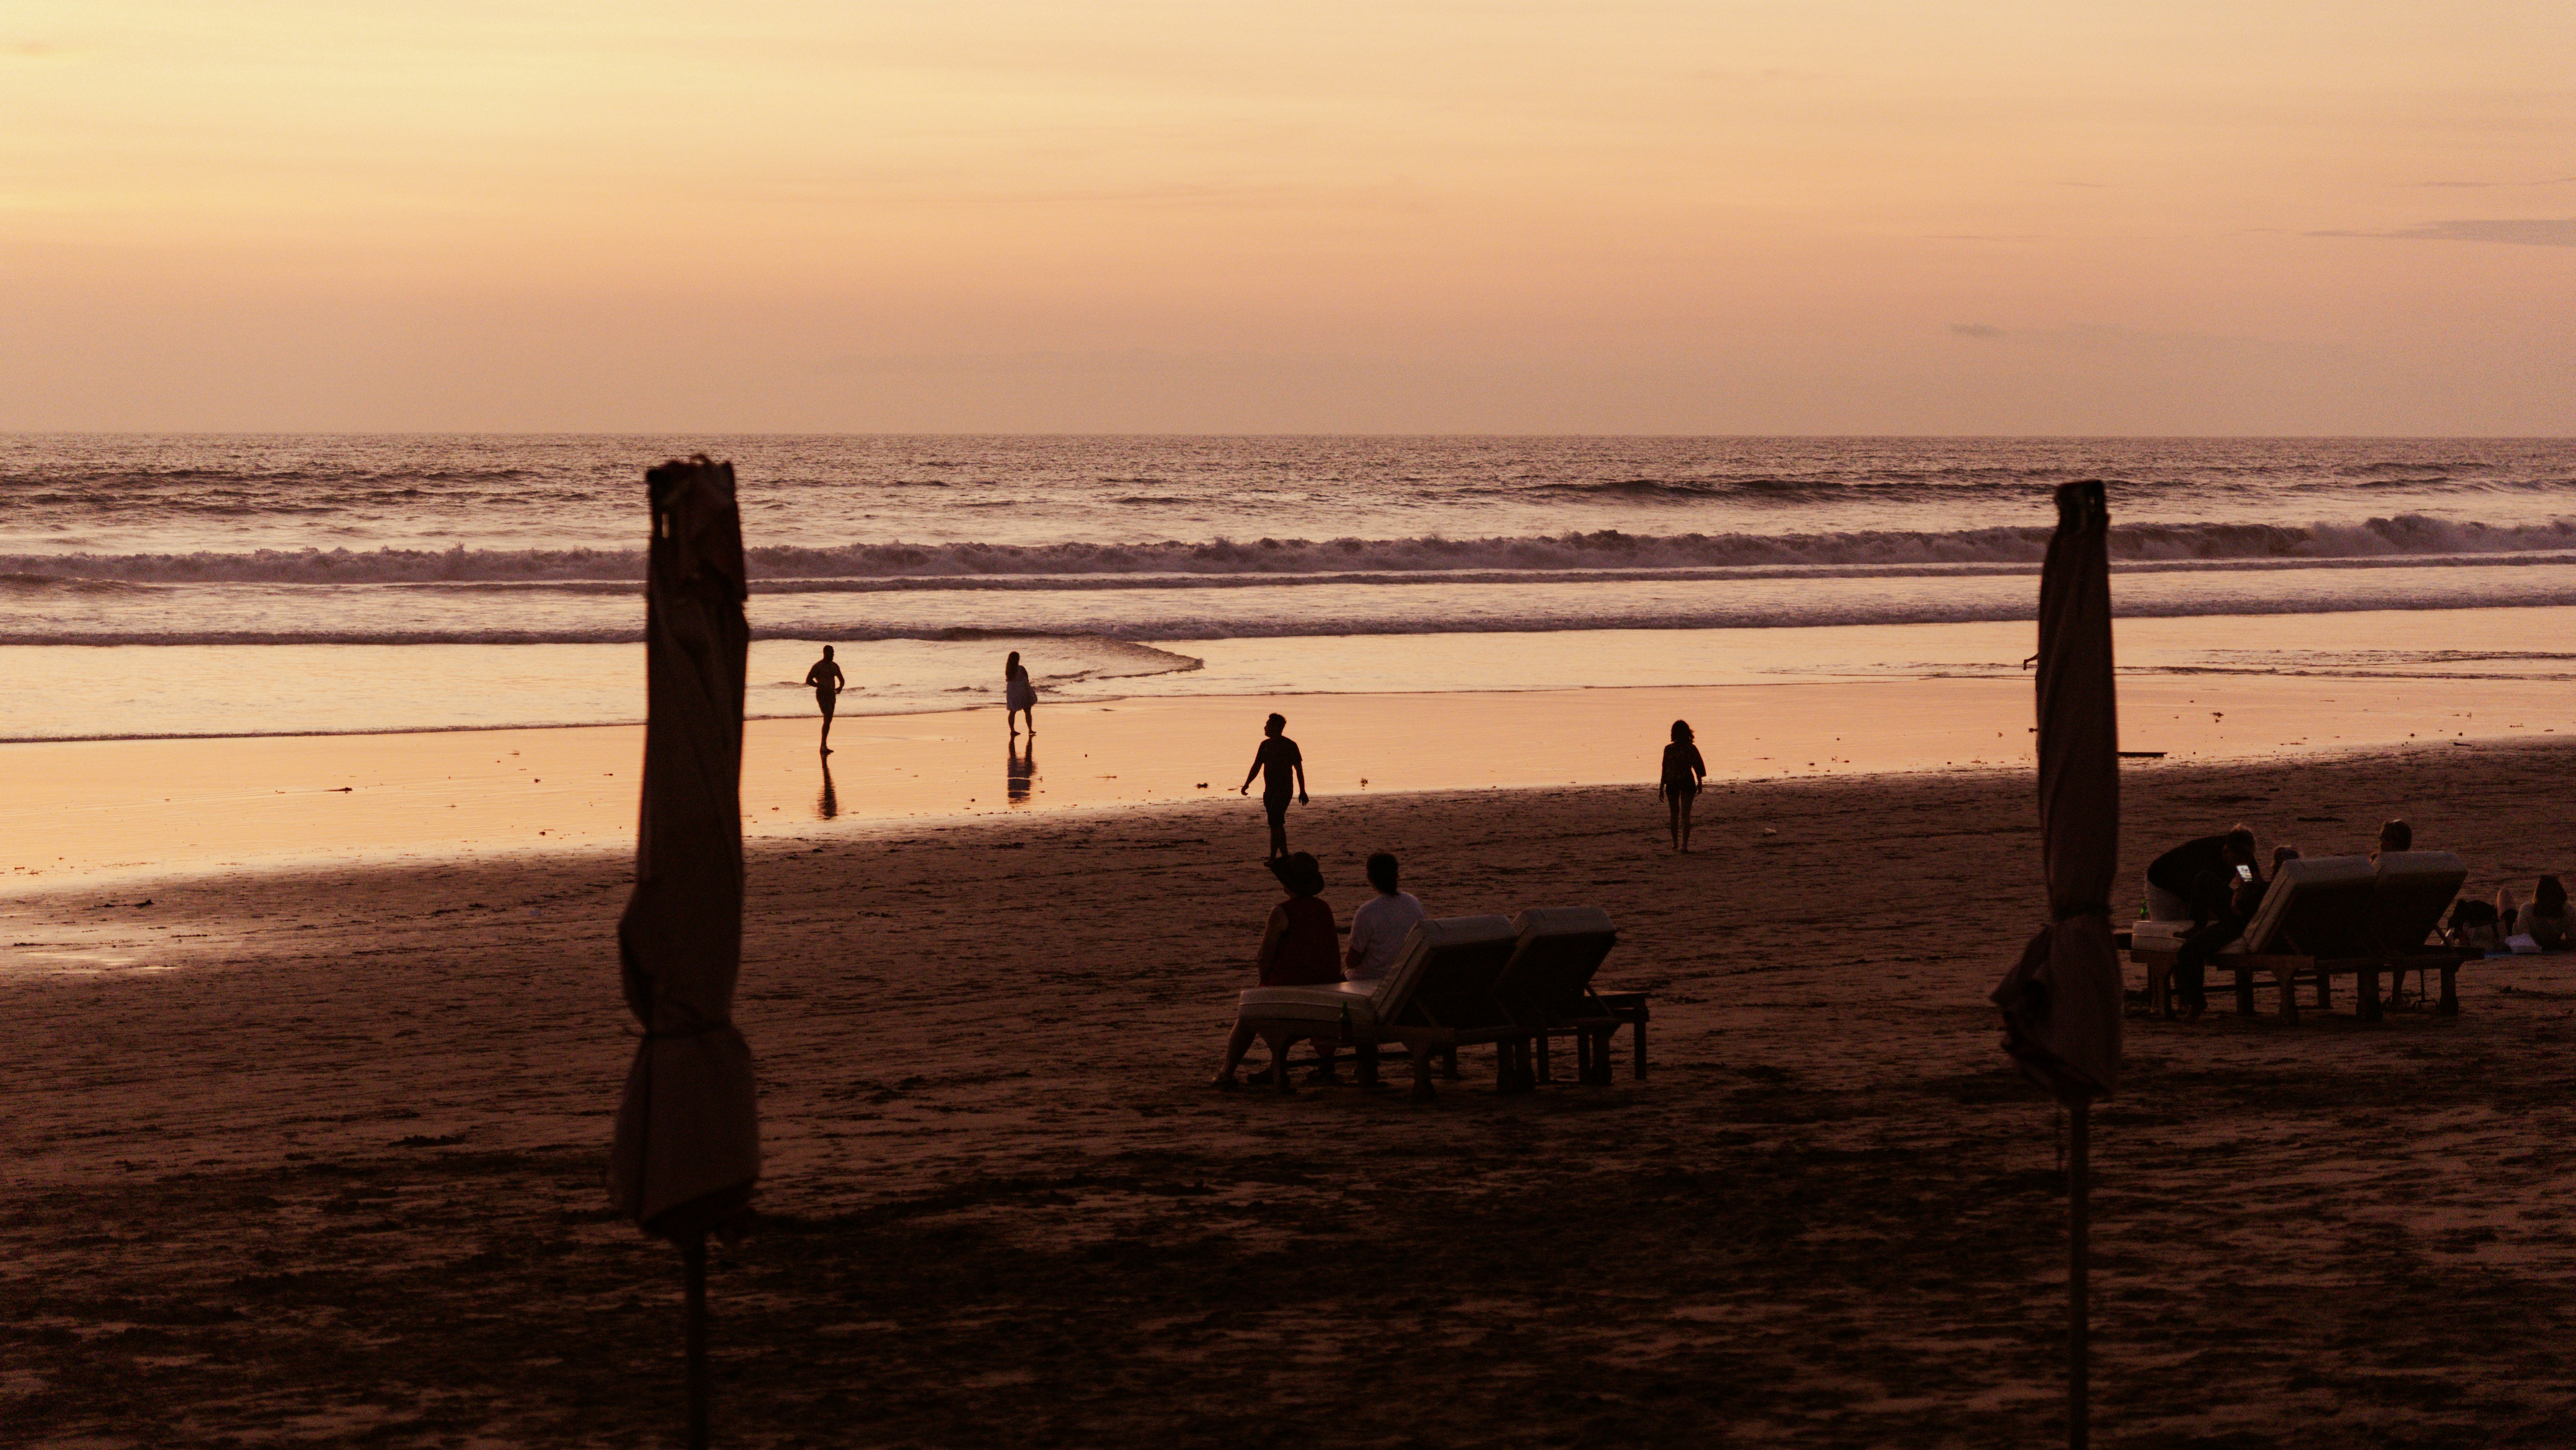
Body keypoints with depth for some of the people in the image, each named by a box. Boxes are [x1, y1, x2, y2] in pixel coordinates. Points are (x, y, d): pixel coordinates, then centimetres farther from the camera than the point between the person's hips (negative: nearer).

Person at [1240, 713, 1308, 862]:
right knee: (1277, 824, 9)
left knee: (1275, 823, -15)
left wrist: (1302, 791, -6)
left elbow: (1299, 769, -5)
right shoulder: (1266, 745, 12)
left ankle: (1273, 857, -17)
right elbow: (1256, 766, 17)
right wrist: (1247, 784, 8)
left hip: (1283, 790, -8)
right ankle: (1285, 855, 15)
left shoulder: (1289, 745, -7)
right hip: (1270, 790, 8)